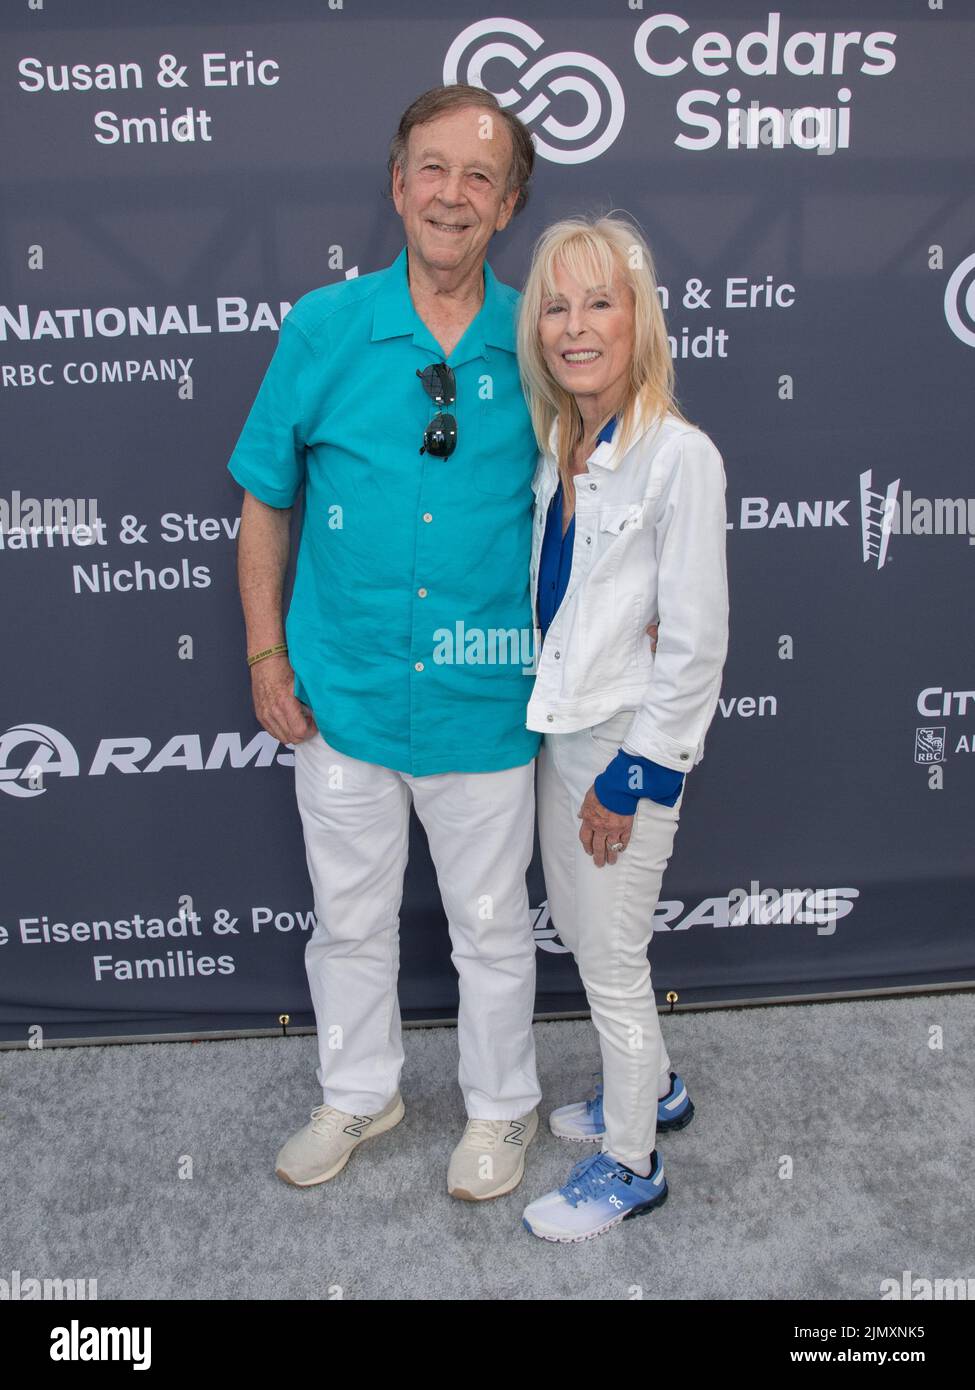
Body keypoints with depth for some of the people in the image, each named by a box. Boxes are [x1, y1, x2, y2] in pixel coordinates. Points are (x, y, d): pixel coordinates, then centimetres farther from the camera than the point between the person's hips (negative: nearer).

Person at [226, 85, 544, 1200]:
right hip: (343, 692, 1)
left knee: (491, 927, 16)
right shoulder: (321, 328, -4)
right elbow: (265, 504, 3)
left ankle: (499, 1109, 42)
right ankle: (359, 1094, 45)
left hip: (484, 703, -1)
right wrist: (266, 655, 1)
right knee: (349, 917, 19)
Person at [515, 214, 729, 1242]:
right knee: (578, 930, 22)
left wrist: (629, 778, -16)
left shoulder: (679, 456, -19)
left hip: (630, 746, -8)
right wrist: (561, 732, 9)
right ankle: (652, 1089, 47)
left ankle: (630, 1165, 31)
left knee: (612, 965, 7)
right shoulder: (558, 443, 4)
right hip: (560, 730, 8)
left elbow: (694, 643, -18)